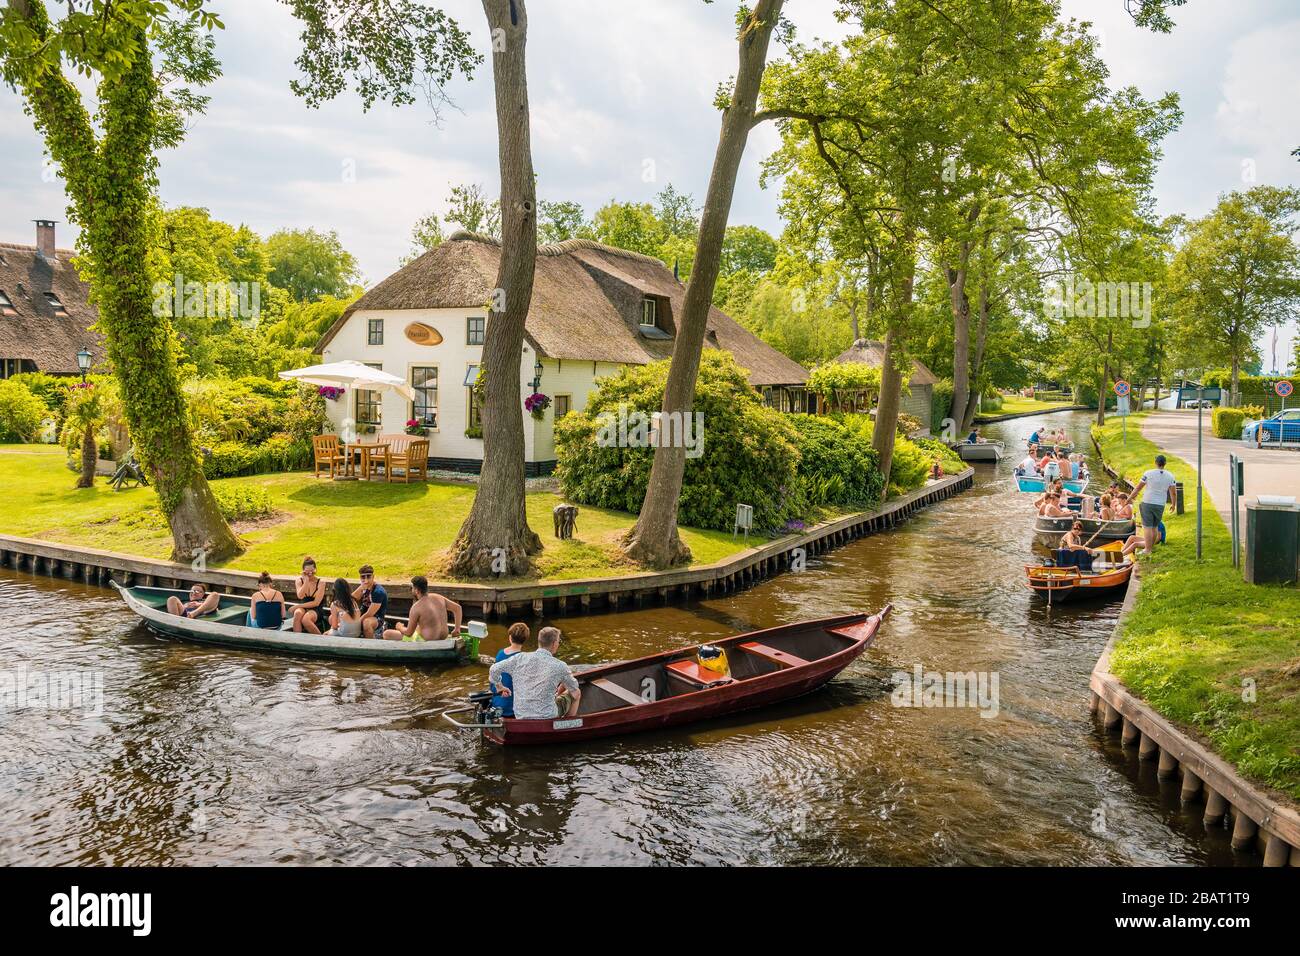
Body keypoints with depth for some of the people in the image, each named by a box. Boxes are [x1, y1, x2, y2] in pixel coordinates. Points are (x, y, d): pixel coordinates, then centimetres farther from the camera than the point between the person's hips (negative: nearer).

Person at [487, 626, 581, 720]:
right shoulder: (559, 666, -12)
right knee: (576, 693, 21)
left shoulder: (520, 658, -5)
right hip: (547, 717, -4)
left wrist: (499, 687, 18)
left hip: (520, 716, 4)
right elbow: (574, 689, 5)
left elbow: (493, 670, 0)